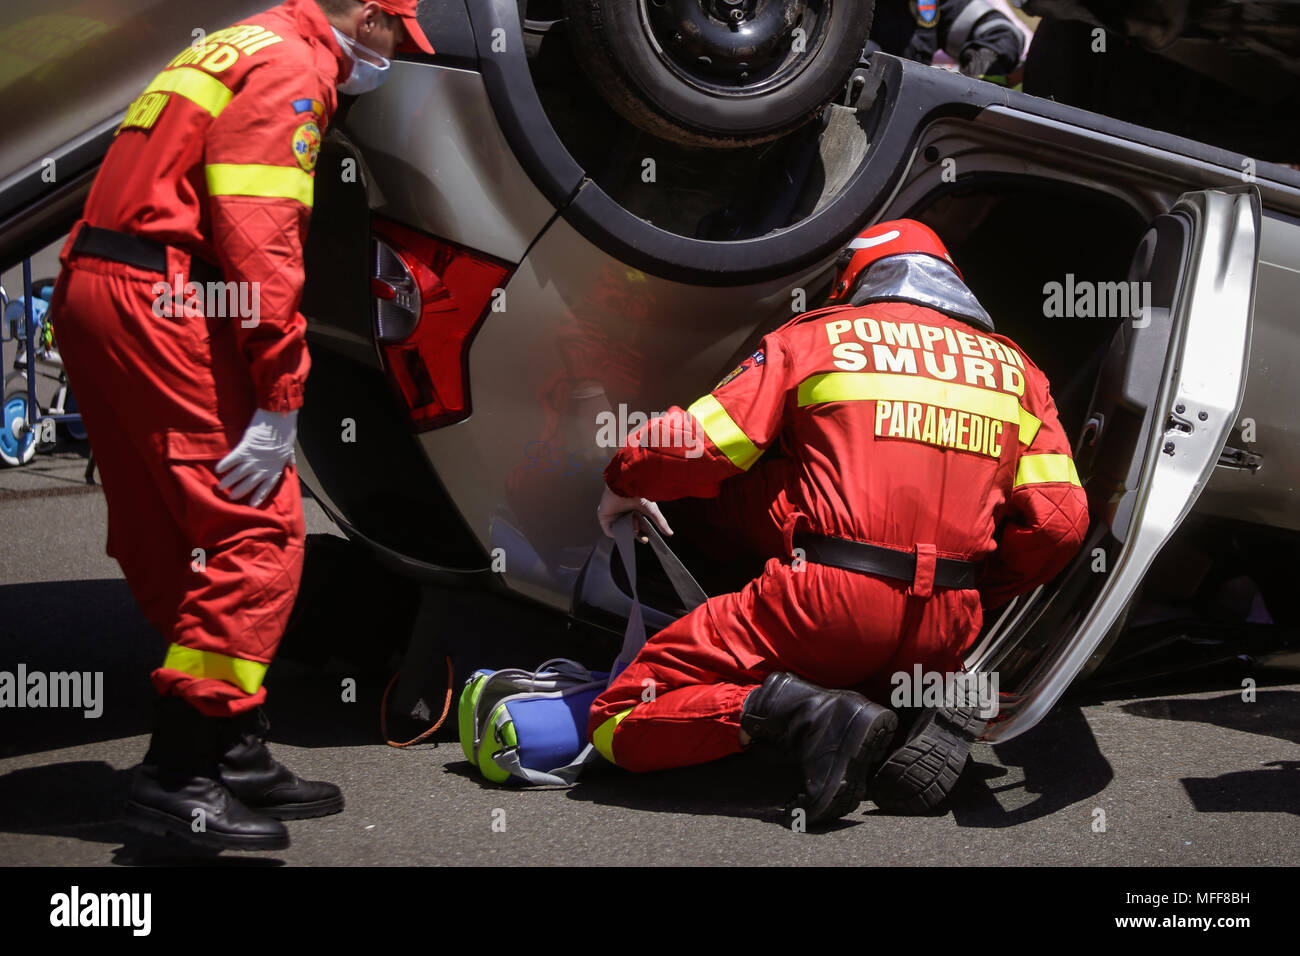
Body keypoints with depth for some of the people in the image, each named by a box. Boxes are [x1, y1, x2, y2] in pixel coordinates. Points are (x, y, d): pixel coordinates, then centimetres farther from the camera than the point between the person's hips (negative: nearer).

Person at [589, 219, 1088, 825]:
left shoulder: (813, 338, 11)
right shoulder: (1015, 367, 20)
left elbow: (693, 445, 2)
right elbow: (1060, 520, 9)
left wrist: (622, 487, 24)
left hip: (824, 602, -4)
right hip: (944, 628, 4)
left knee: (616, 728, 3)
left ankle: (806, 712, -18)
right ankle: (943, 701, 5)